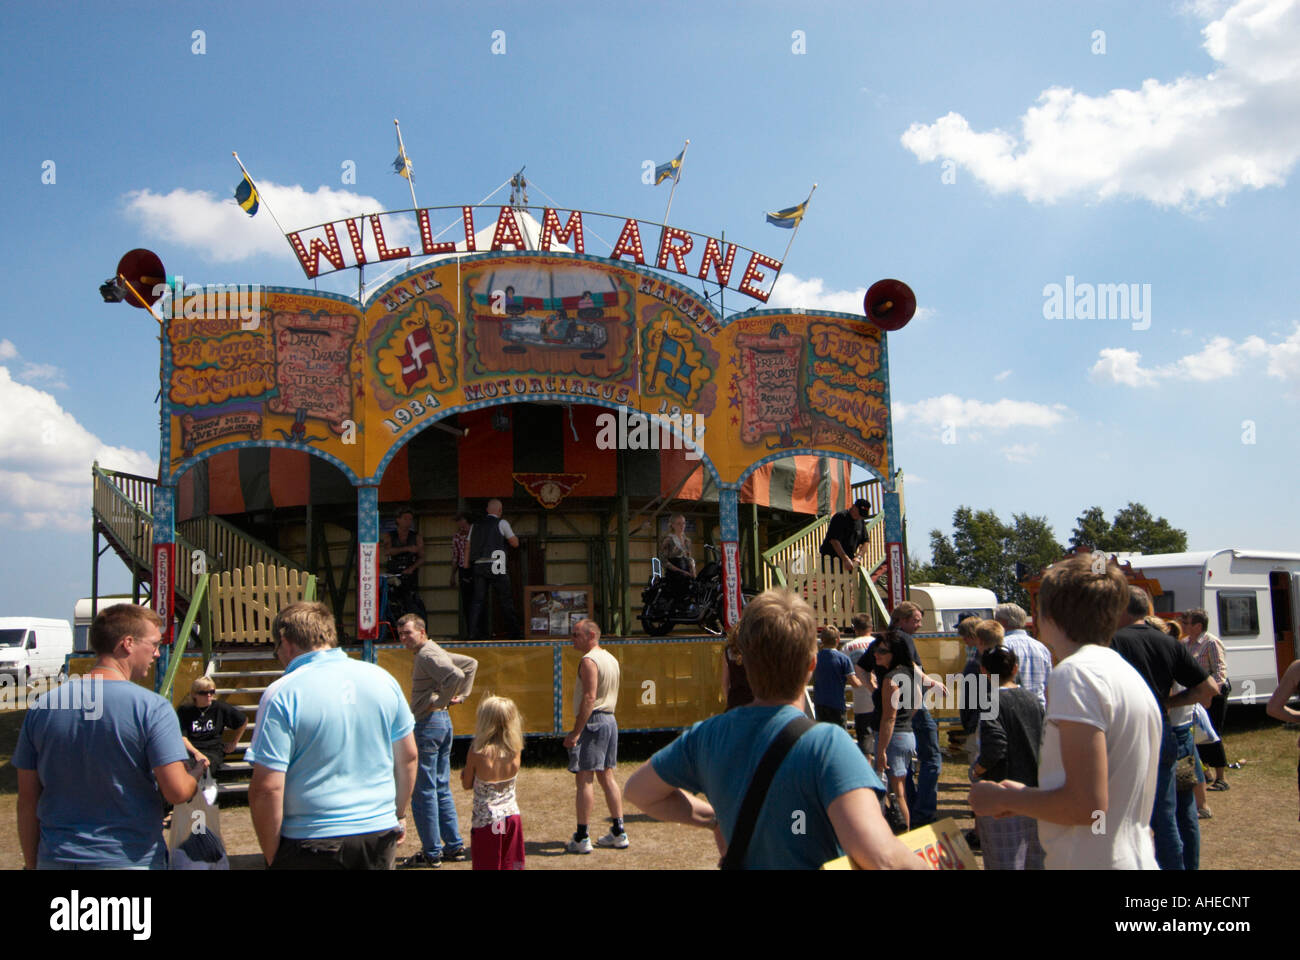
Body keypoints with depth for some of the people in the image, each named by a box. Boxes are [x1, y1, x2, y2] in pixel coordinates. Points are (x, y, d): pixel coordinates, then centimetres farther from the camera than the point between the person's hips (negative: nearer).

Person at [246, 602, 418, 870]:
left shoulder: (282, 695, -13)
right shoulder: (381, 678, 2)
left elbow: (267, 787, -16)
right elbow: (408, 757, 9)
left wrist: (271, 856, -5)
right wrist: (399, 815, 22)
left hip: (312, 848, -4)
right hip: (380, 836, 4)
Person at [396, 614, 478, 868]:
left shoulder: (427, 655, -14)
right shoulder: (436, 652, 15)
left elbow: (457, 675, -29)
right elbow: (470, 663, 25)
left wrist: (439, 701, -17)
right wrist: (462, 695, 17)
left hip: (429, 722, -10)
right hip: (443, 721, 10)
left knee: (423, 791, -2)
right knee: (442, 788, 15)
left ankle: (431, 853, 3)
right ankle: (454, 847, 19)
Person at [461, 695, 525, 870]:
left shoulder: (477, 752, -17)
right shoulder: (516, 750, -7)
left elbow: (466, 784, -4)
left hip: (486, 821, -4)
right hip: (512, 815, 4)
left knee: (488, 865, 6)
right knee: (511, 864, 16)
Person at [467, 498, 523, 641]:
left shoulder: (476, 525, 16)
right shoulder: (501, 523, 2)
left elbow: (468, 547, 13)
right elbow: (515, 543, 6)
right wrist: (513, 535, 25)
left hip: (478, 566, 5)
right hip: (495, 565, -4)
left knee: (478, 600, 4)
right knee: (505, 599, 3)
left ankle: (475, 633, -4)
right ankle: (514, 632, 8)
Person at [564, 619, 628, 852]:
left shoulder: (589, 661, -13)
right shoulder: (611, 658, 16)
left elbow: (589, 698, -21)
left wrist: (575, 732, -22)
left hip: (592, 721, -9)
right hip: (610, 720, 9)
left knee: (584, 778, -6)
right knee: (607, 776, 13)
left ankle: (581, 839, -4)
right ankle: (618, 833, 14)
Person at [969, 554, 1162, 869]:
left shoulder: (1074, 673, -16)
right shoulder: (1129, 673, 15)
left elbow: (1088, 804, -22)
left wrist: (1005, 799, -8)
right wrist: (1026, 796, 19)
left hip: (1093, 863, -9)